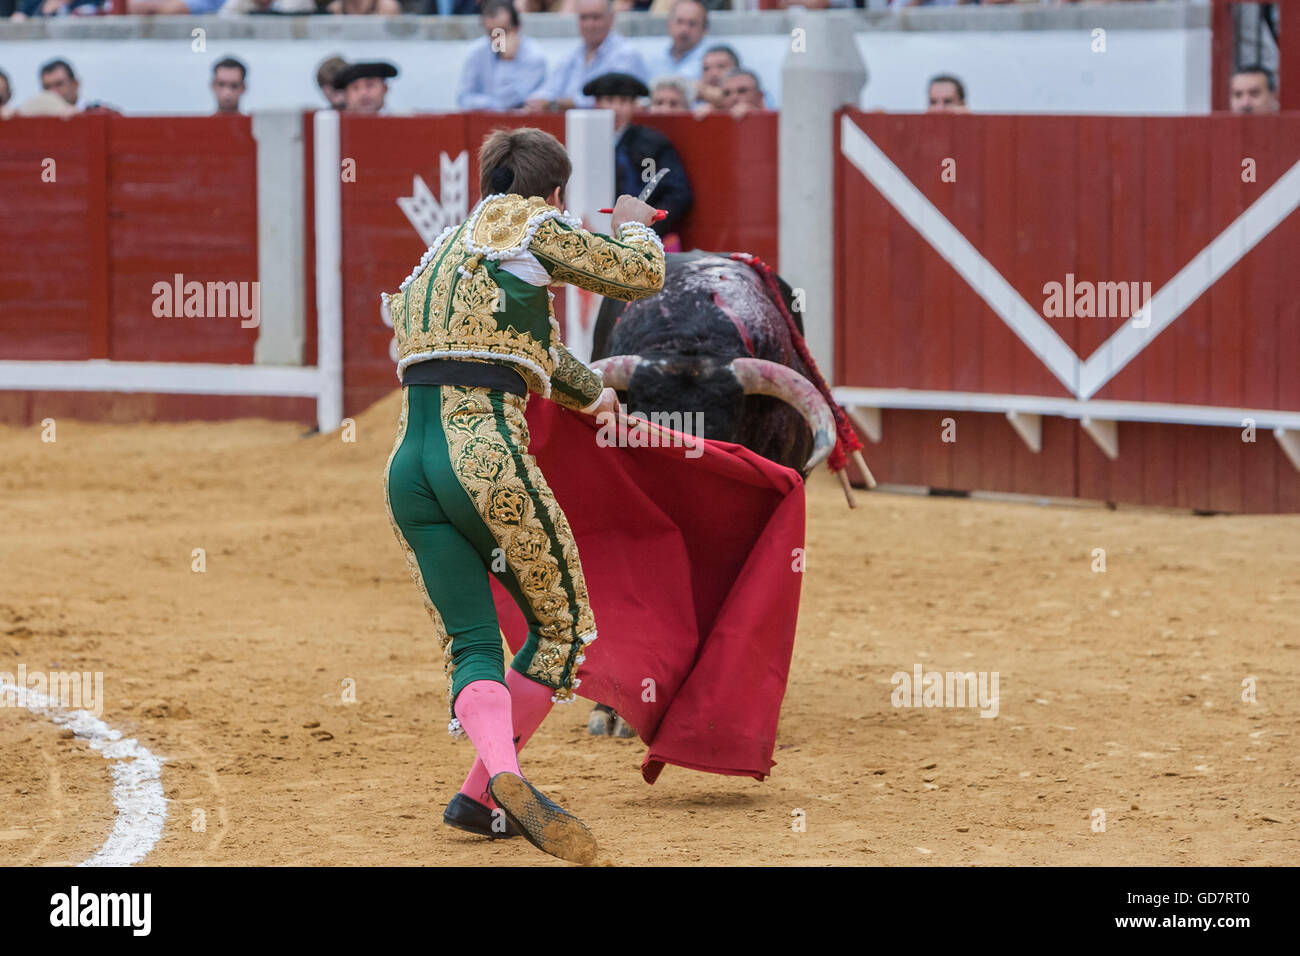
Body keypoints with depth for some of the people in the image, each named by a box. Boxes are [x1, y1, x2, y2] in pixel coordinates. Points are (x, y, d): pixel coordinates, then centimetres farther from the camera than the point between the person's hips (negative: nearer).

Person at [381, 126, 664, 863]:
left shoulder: (442, 253, 26)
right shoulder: (527, 223, 4)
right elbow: (641, 277, 9)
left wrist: (586, 388, 53)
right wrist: (635, 224, 31)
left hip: (409, 464, 7)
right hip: (487, 454, -7)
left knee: (472, 648, 1)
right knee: (561, 624, 10)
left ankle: (502, 775, -27)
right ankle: (480, 795, 5)